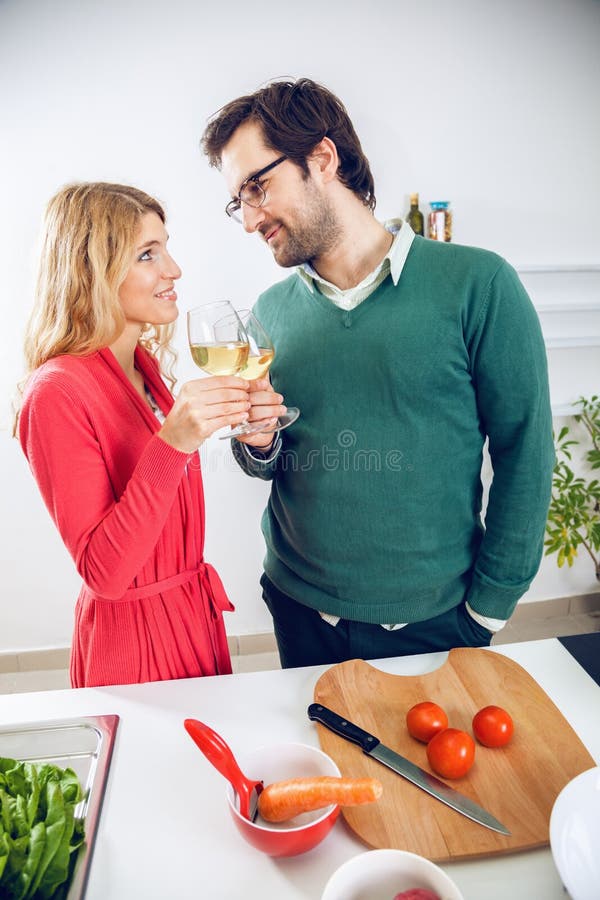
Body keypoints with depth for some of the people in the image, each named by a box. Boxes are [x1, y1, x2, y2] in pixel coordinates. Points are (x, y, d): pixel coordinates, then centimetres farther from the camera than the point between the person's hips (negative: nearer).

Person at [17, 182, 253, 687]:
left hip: (193, 609, 7)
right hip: (132, 634, -7)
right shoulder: (57, 391, -21)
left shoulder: (147, 366, 3)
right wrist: (170, 445, -34)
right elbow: (103, 574, -25)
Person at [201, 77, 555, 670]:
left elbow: (523, 457, -9)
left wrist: (486, 611, -8)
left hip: (431, 622, -2)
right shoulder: (271, 311, 0)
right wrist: (257, 443, -14)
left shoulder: (476, 285, -13)